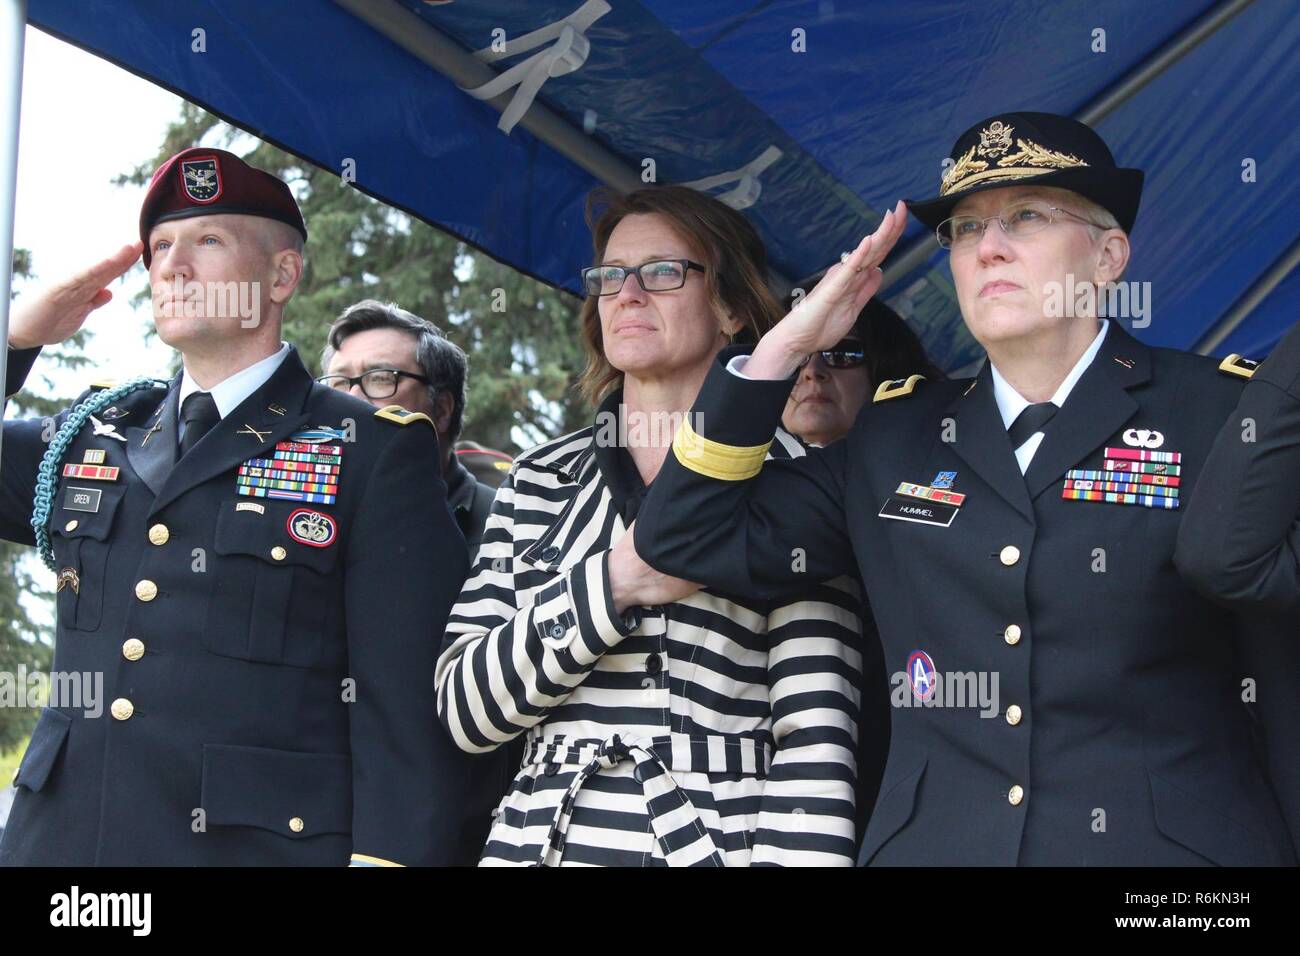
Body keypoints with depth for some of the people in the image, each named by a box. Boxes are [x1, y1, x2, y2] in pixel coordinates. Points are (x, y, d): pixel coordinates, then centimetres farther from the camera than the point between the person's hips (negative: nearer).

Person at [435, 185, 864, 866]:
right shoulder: (541, 479, 5)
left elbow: (814, 744, -10)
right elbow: (463, 708, -3)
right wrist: (613, 584, -14)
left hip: (717, 845, -3)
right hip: (539, 840, 3)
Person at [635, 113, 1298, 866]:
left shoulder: (1224, 414, -4)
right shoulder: (897, 436, 8)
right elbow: (688, 537, 6)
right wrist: (786, 345, 0)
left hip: (1174, 842, -3)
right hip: (928, 842, 4)